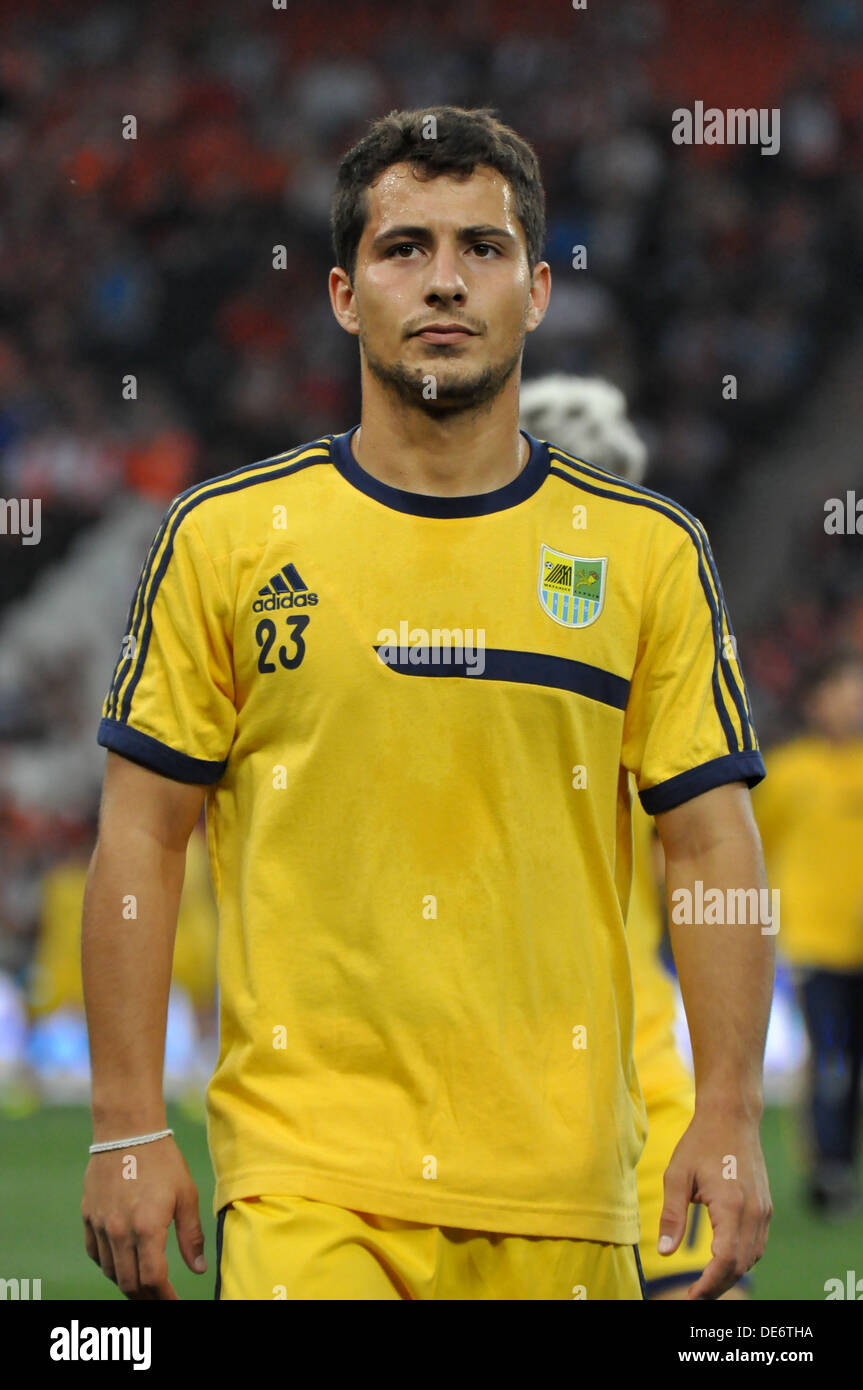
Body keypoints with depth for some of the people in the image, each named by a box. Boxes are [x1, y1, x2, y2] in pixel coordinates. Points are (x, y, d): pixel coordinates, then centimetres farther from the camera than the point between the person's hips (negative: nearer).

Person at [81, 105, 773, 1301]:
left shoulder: (650, 553, 6)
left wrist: (729, 1122, -2)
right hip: (305, 1166, -1)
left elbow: (713, 848, 6)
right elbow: (142, 841, 5)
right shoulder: (223, 538, 4)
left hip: (561, 1186, 2)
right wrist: (128, 1128, 0)